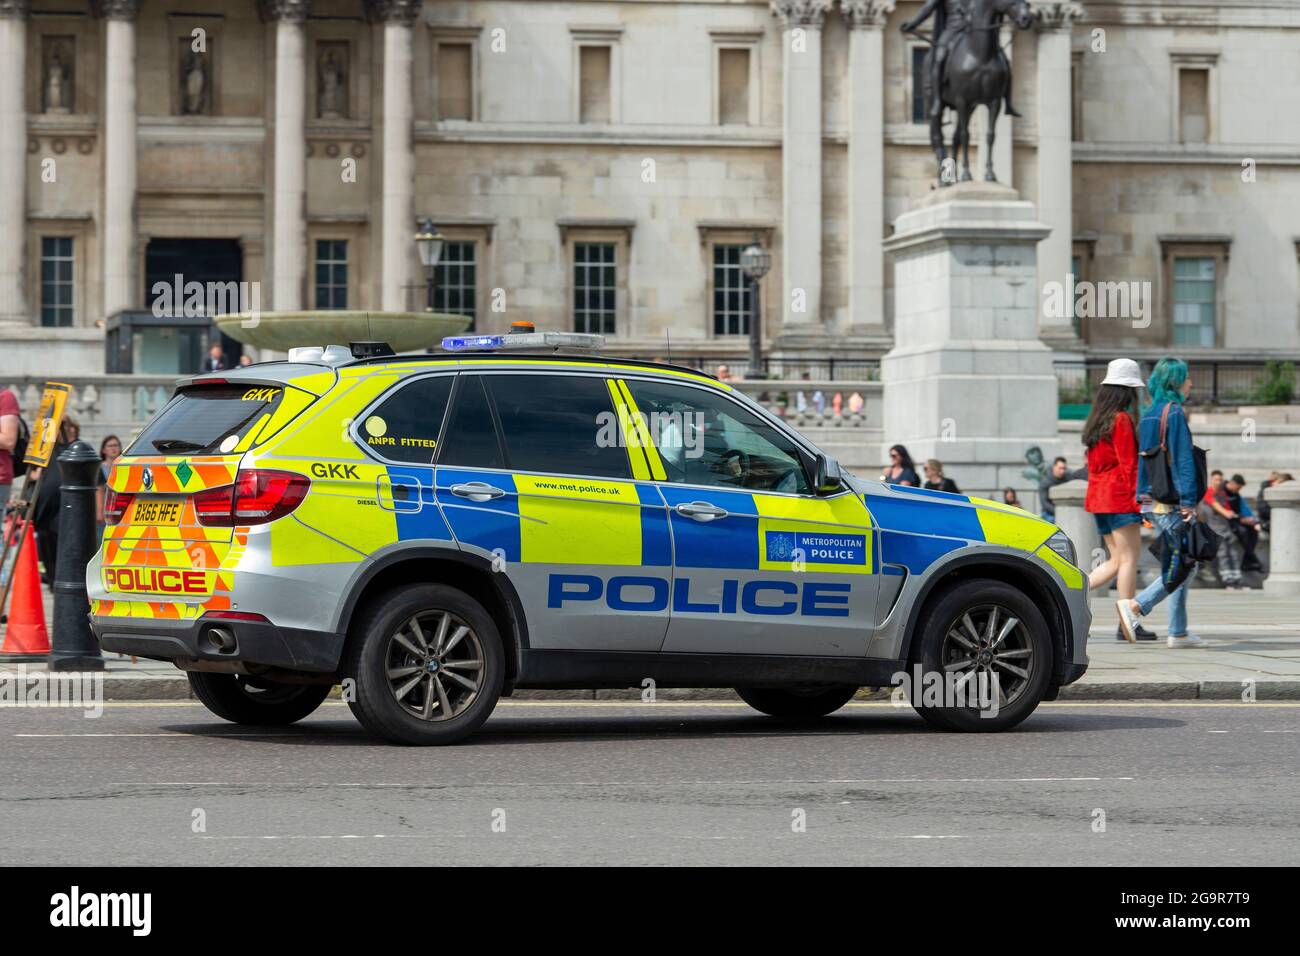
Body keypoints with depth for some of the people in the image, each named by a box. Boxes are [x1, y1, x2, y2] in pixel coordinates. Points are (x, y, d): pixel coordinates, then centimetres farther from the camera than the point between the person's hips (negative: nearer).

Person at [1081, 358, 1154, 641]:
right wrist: (1137, 496, -12)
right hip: (1120, 496, -9)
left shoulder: (1096, 421, 14)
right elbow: (1128, 463, -14)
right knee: (1129, 557, -5)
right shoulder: (1122, 420, -11)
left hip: (1097, 497, 9)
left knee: (1116, 560, 13)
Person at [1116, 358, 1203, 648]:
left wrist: (1143, 498, 20)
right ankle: (1136, 605, -17)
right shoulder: (1174, 412, -11)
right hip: (1171, 502, -9)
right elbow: (1183, 459, -16)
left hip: (1152, 501, 9)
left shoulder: (1149, 415, 15)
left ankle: (1178, 632, 10)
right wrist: (1188, 501, -18)